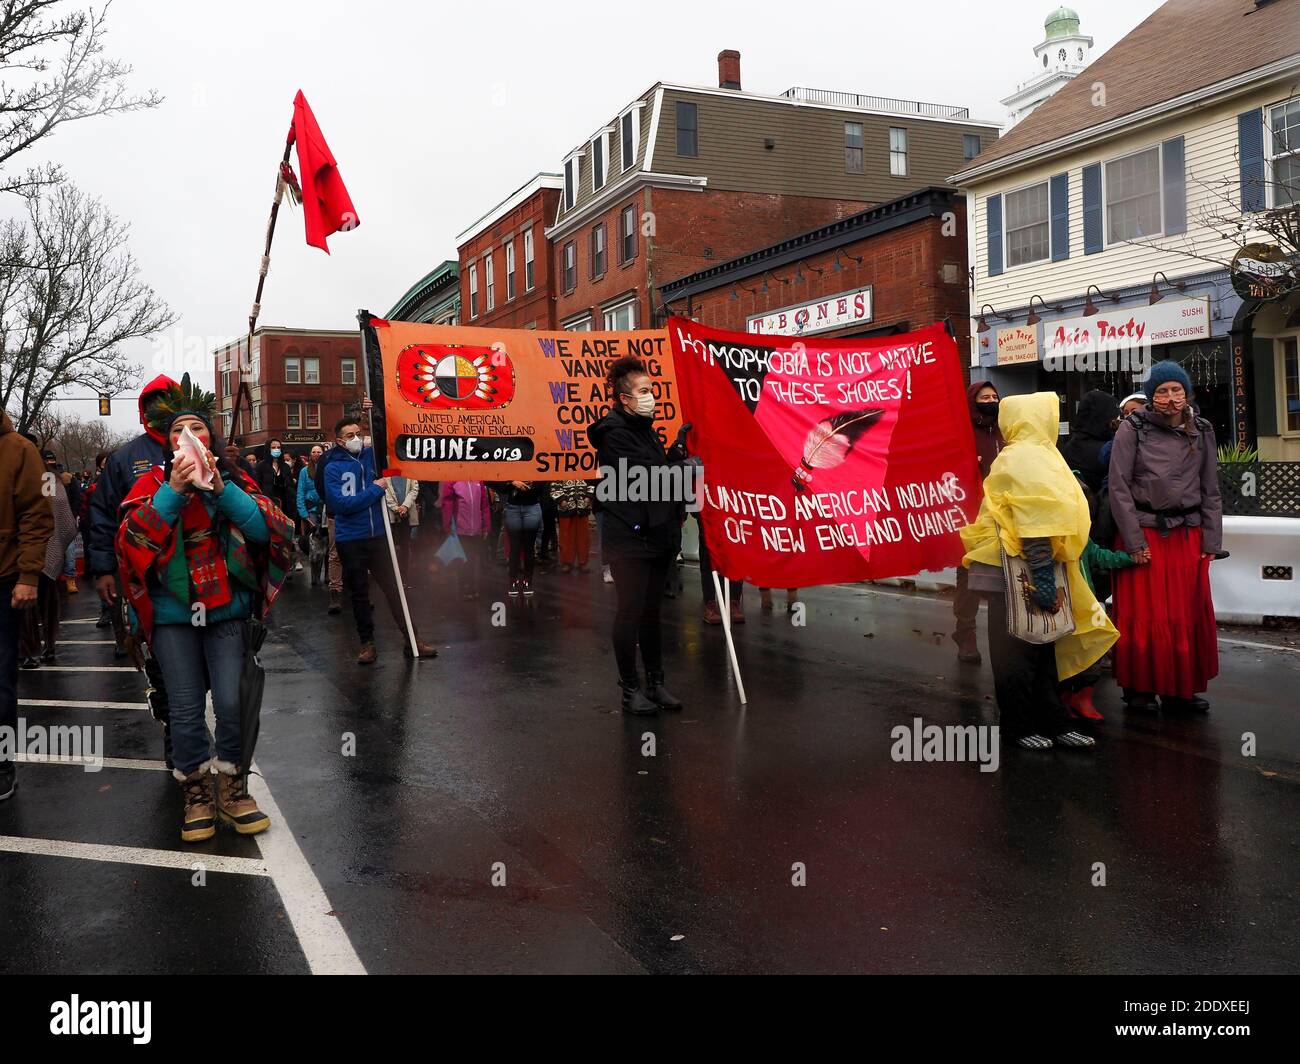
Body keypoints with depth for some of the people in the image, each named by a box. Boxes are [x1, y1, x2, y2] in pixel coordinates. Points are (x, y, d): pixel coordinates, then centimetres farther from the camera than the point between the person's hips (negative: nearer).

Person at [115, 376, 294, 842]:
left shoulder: (234, 481, 4)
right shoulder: (154, 483, 1)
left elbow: (273, 531, -10)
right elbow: (131, 538, -14)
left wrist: (221, 489, -19)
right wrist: (174, 490, -23)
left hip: (229, 611, 0)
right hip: (173, 615, 0)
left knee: (231, 703, -7)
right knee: (186, 710, 1)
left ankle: (233, 787, 14)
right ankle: (196, 794, 20)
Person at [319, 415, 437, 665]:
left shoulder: (371, 456, 5)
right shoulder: (333, 468, -6)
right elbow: (343, 504, -17)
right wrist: (375, 489, -15)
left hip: (378, 535, 3)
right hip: (350, 539, -3)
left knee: (394, 587, 4)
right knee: (359, 594, 8)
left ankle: (411, 639, 9)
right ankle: (367, 643, 19)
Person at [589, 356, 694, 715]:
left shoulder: (645, 428, 17)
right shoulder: (615, 432, -11)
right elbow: (642, 478, -19)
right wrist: (680, 463, -10)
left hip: (657, 535, 8)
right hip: (629, 537, -8)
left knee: (651, 612, 14)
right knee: (630, 612, 0)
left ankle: (656, 682, 22)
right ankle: (631, 688, 10)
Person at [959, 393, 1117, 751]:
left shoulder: (1036, 457, 16)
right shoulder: (1021, 460, -15)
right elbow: (1032, 526, -22)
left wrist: (1048, 577, 19)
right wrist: (1043, 578, -24)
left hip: (1034, 571, 10)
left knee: (1042, 648, 13)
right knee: (1017, 651, 0)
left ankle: (1053, 722, 20)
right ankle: (1018, 726, 10)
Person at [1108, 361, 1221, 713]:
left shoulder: (1201, 431, 9)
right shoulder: (1133, 428, -3)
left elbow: (1210, 491, 12)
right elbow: (1119, 487, -6)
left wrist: (1211, 540, 4)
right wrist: (1134, 541, -11)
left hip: (1188, 534, 4)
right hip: (1144, 532, -4)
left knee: (1190, 614, 5)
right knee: (1144, 614, 1)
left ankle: (1182, 688, 17)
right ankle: (1140, 688, 13)